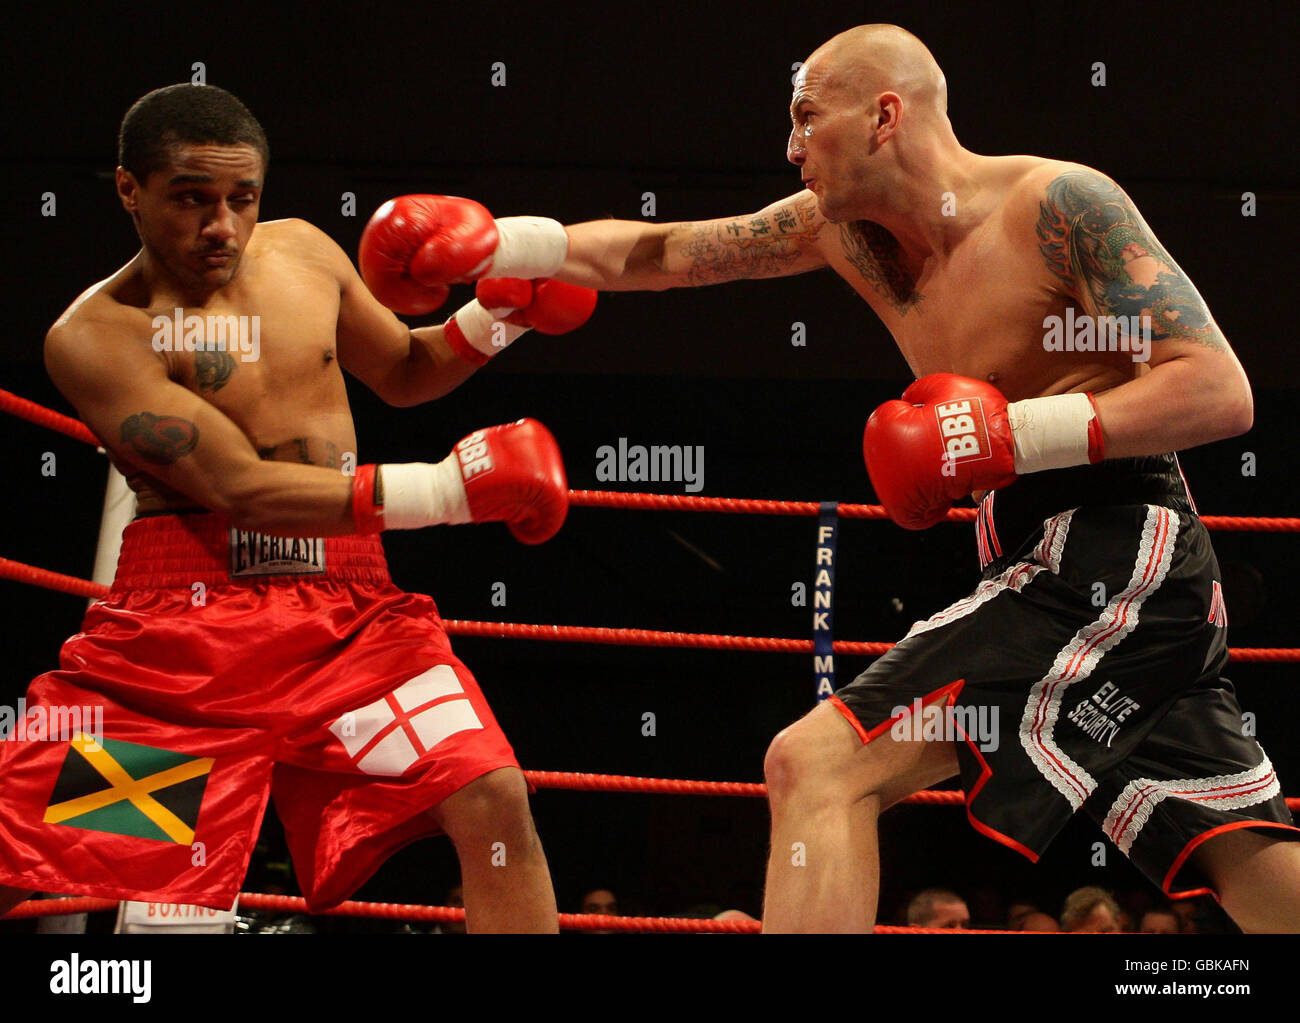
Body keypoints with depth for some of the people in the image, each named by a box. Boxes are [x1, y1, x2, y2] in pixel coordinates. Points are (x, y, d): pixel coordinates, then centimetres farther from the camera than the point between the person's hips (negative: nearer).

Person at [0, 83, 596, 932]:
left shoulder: (302, 253, 13)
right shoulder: (96, 335, -8)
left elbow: (404, 371, 33)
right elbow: (237, 487, -18)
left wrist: (491, 316, 11)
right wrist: (446, 488, -24)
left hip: (349, 606, 4)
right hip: (184, 618, -4)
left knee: (493, 798, -17)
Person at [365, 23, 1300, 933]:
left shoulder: (1058, 204, -13)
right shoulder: (844, 228, 11)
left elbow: (1221, 394, -18)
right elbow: (658, 254, 21)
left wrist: (1013, 433, -21)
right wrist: (496, 248, 14)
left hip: (1116, 552, -8)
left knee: (818, 765, -15)